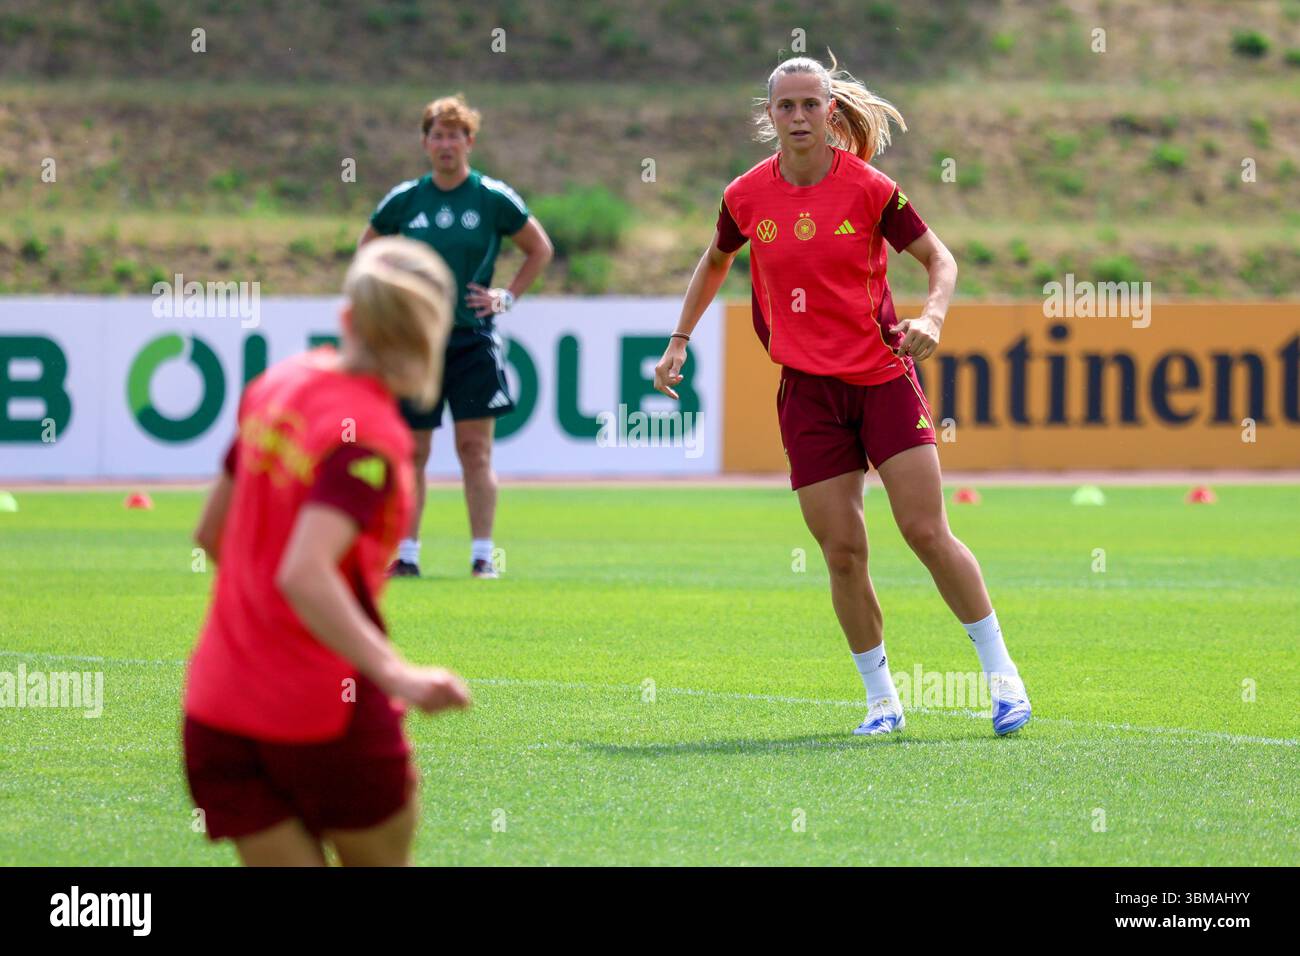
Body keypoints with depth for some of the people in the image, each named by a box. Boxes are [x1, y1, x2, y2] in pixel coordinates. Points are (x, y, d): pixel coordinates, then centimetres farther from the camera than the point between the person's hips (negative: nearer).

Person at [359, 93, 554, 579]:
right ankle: (406, 554, 9)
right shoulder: (404, 200, 4)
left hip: (473, 339, -2)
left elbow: (540, 249, 10)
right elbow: (367, 248, 20)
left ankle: (483, 557, -2)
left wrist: (508, 296, 2)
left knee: (475, 450, -4)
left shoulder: (494, 198, -1)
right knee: (411, 453, 4)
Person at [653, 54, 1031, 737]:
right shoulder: (746, 198, 0)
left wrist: (931, 316, -18)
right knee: (842, 553, -2)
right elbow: (715, 262, 21)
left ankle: (1000, 672, 4)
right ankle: (881, 698, 11)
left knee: (927, 532, -9)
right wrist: (679, 340, 16)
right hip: (808, 391, 2)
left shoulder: (868, 189, -8)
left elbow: (939, 258, 1)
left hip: (883, 377, -2)